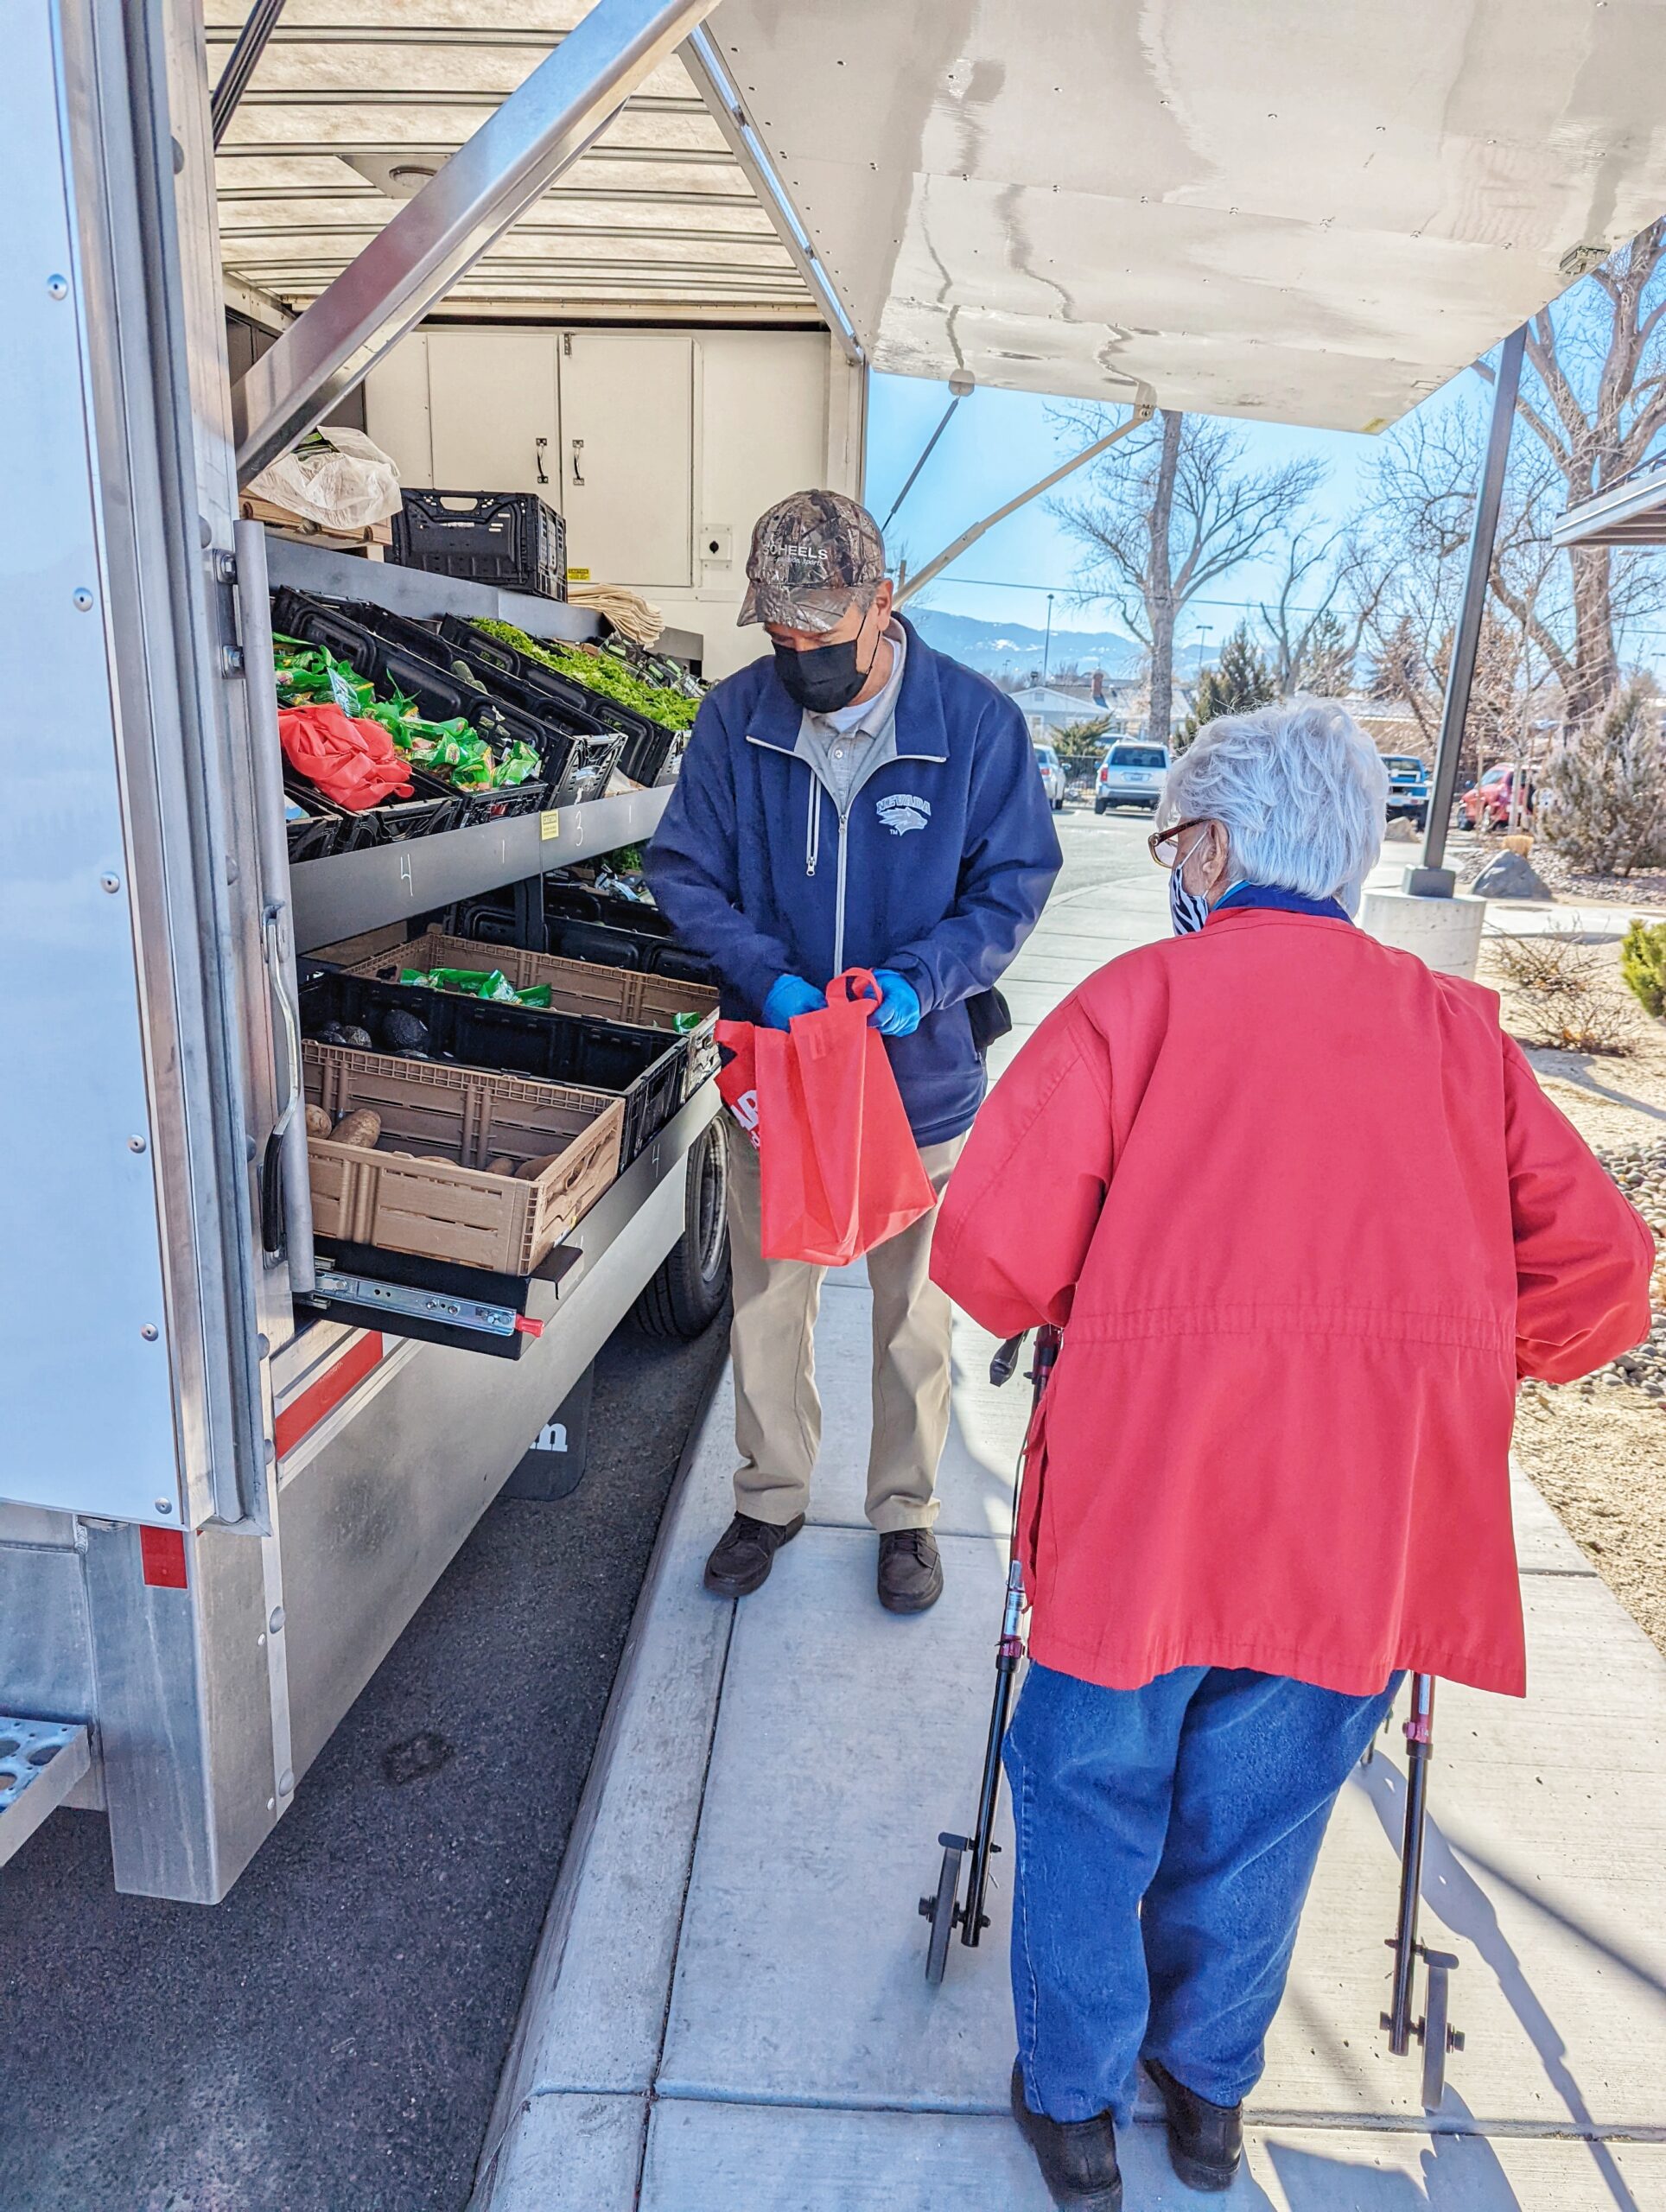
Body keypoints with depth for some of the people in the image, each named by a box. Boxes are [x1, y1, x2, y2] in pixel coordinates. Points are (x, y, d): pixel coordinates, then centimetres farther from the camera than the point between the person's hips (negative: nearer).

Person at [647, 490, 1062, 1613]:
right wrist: (767, 974, -20)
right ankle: (772, 1497, 40)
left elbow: (1016, 880, -7)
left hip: (921, 1070, -1)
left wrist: (921, 978, -24)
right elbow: (684, 870, -3)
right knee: (768, 1301, 16)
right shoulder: (736, 716, -8)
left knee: (915, 1308, 15)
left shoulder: (976, 720, -13)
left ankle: (907, 1509, 39)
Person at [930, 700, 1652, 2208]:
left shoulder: (1142, 996, -3)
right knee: (1257, 1815, 23)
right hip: (1374, 1518, 4)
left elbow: (990, 1246, -11)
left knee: (1091, 1791, 19)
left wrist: (1068, 1320, 10)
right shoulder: (1456, 1026, 8)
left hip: (1149, 1478, -3)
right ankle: (1210, 2088, 43)